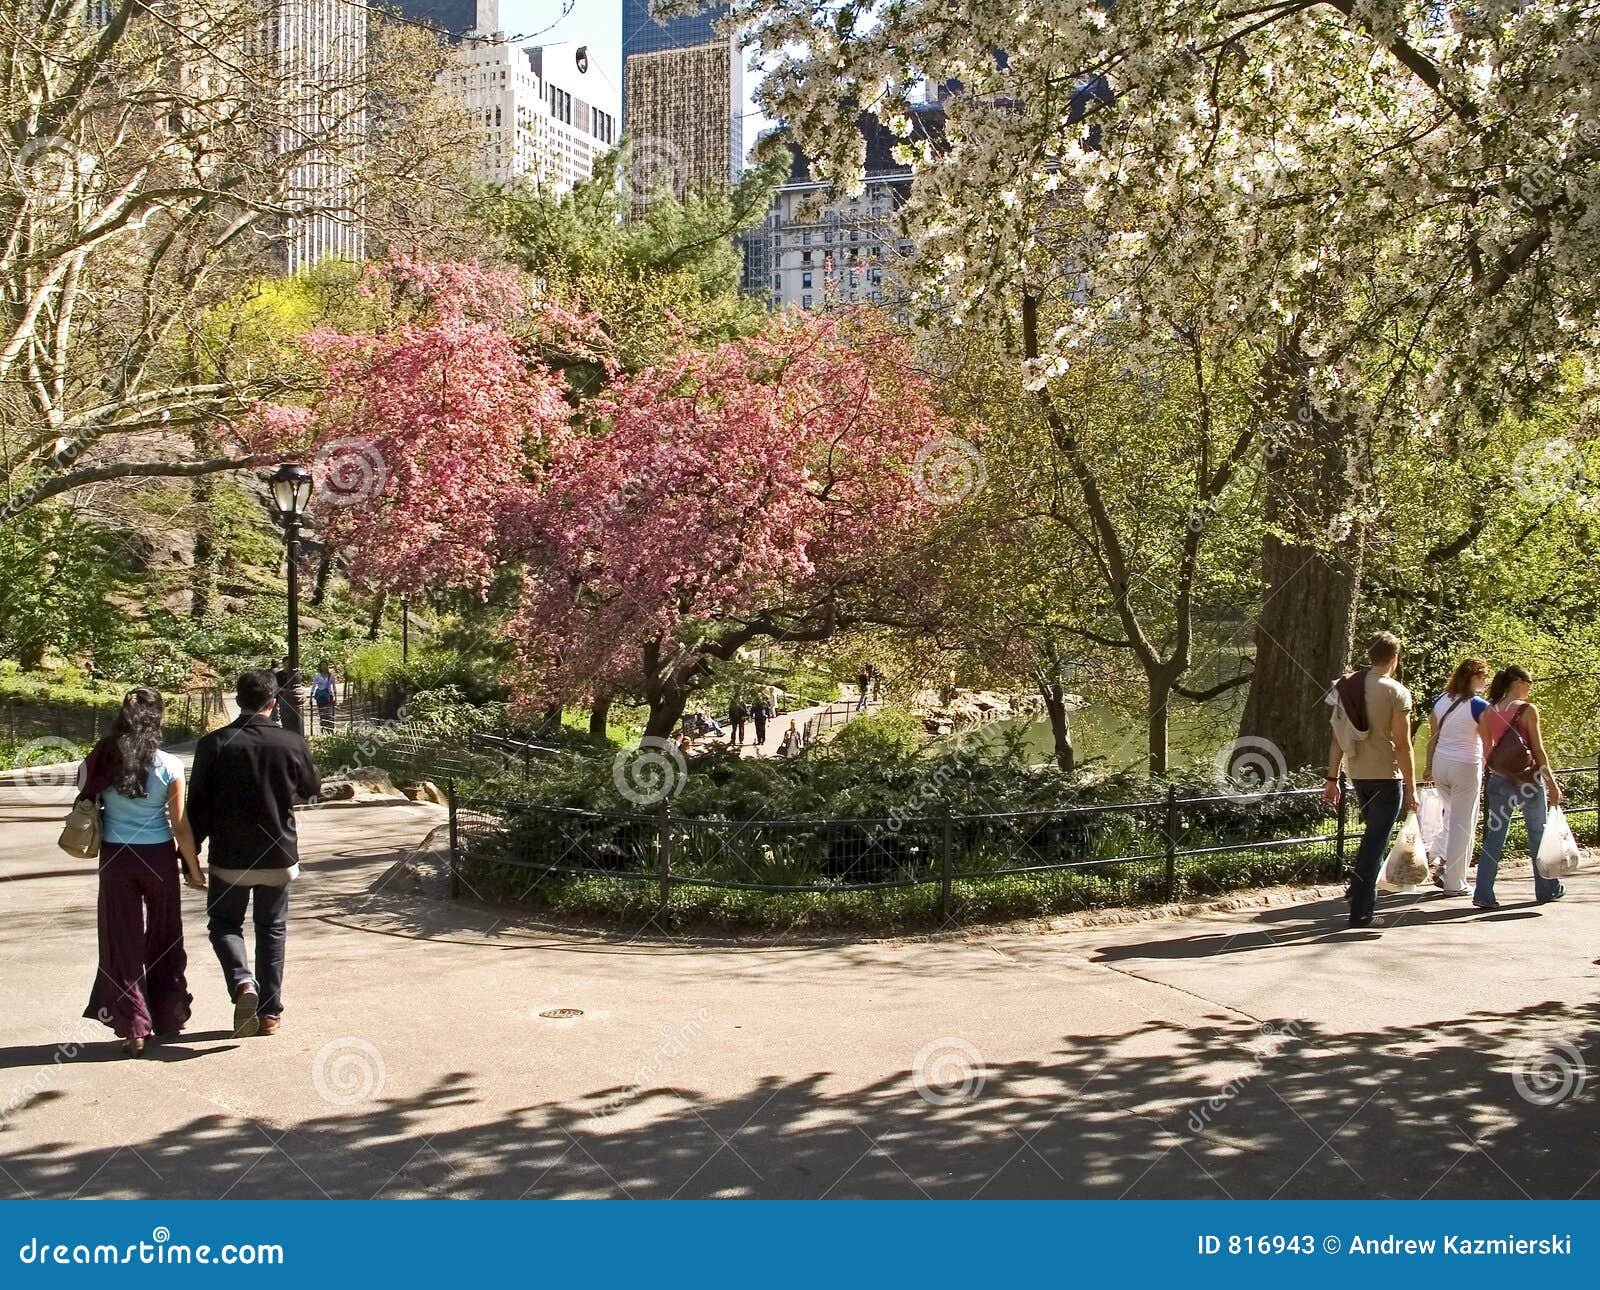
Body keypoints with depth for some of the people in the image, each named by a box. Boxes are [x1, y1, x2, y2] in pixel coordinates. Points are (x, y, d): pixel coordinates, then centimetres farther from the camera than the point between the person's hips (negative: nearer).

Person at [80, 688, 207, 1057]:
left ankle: (134, 1027, 4)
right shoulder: (169, 767, -11)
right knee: (164, 938, 16)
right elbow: (180, 825, -8)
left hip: (116, 858, 1)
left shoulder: (103, 762, -7)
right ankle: (168, 1016, 28)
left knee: (124, 942, 8)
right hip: (158, 858, -1)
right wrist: (194, 868, 1)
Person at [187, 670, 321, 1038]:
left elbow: (197, 807, -6)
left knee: (224, 922, 17)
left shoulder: (214, 744, -10)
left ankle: (242, 982, -10)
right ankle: (270, 1012, 18)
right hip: (278, 856, 1)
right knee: (272, 930, 15)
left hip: (229, 858, -1)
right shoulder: (291, 744, -8)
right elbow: (312, 789, 10)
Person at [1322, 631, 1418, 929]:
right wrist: (1411, 788, -7)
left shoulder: (1346, 687, 5)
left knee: (1372, 834, 25)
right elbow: (1402, 745, -13)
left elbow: (1337, 737, 6)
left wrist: (1332, 779, 10)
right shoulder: (1396, 692, -11)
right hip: (1386, 776, -5)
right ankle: (1360, 912, 1)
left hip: (1357, 774, 5)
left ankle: (1360, 888, 23)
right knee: (1376, 841, 0)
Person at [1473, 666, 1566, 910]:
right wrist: (1552, 784, -4)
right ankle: (1547, 889, 26)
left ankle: (1483, 894, -3)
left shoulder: (1488, 712, 5)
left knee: (1494, 838, 4)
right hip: (1528, 778, -4)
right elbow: (1538, 750, -9)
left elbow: (1487, 752, 7)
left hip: (1499, 780, 4)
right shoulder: (1527, 710, -9)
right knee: (1538, 835, 13)